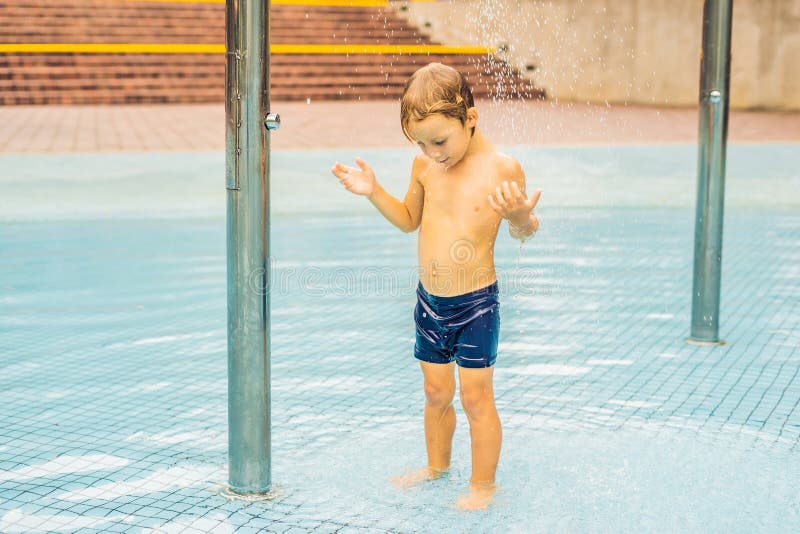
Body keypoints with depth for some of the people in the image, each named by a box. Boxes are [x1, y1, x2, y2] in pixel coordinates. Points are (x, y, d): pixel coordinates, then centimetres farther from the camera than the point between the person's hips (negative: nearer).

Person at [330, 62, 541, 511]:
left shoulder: (502, 168, -14)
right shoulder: (425, 166, 0)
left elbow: (524, 233, -6)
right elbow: (410, 220, 15)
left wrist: (521, 215, -29)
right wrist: (374, 192, 1)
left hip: (476, 303, -5)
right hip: (430, 301, 5)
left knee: (476, 395, 1)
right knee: (436, 391, 17)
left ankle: (483, 484, 15)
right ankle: (437, 465, 36)